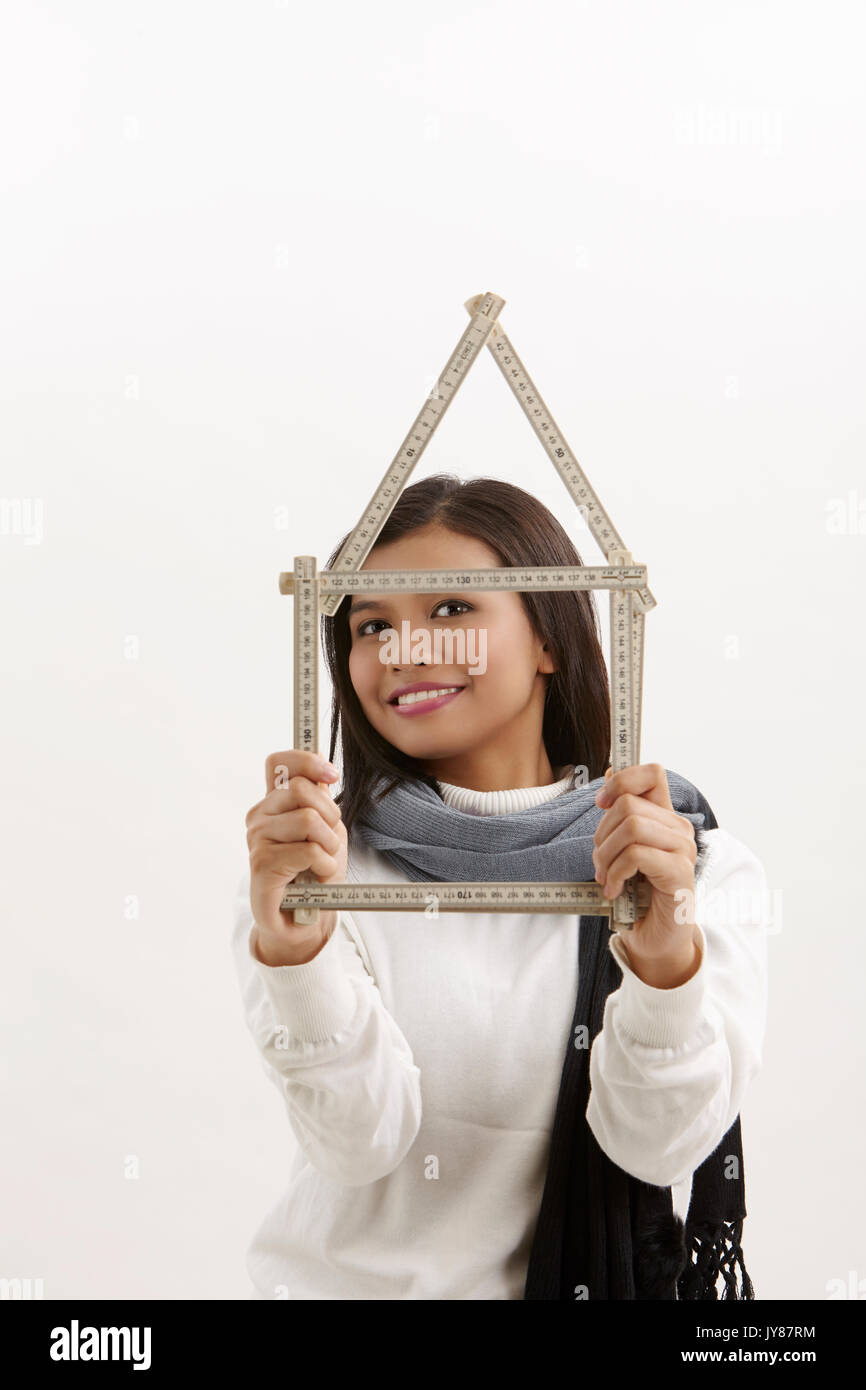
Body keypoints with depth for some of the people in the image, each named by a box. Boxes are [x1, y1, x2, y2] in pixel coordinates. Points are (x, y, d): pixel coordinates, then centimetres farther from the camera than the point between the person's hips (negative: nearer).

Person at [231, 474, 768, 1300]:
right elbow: (359, 1142, -11)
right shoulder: (306, 861, -3)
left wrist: (666, 954, -24)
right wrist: (289, 945, -26)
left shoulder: (708, 869, -3)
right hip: (346, 1278, 0)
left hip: (597, 1277, 0)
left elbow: (659, 1146, -9)